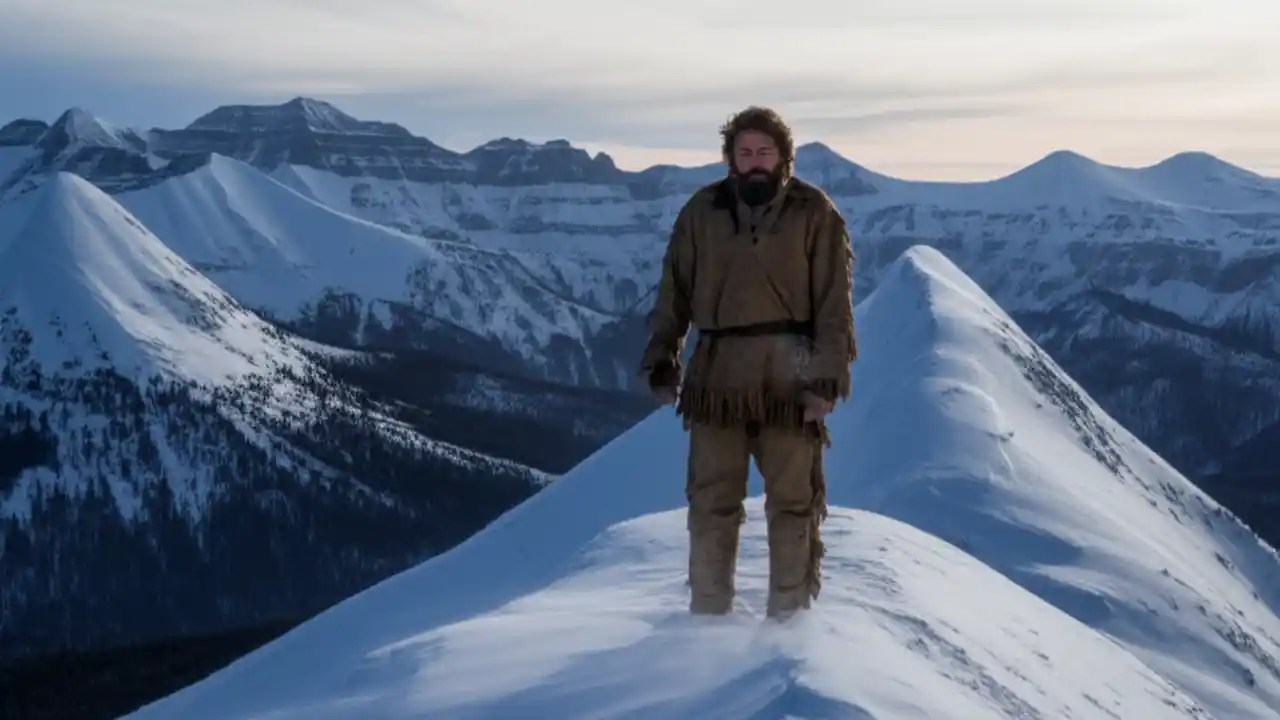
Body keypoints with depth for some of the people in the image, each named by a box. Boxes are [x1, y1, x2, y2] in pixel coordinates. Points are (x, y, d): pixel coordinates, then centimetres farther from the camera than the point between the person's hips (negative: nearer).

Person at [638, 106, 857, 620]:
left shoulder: (814, 213, 0)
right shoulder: (702, 211, 5)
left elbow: (835, 303, -3)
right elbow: (674, 292, 11)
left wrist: (828, 376, -9)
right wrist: (661, 359, 8)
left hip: (790, 376, -2)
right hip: (717, 372, 2)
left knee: (793, 498, 4)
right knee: (712, 497, 4)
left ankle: (790, 611, 12)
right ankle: (708, 609, 13)